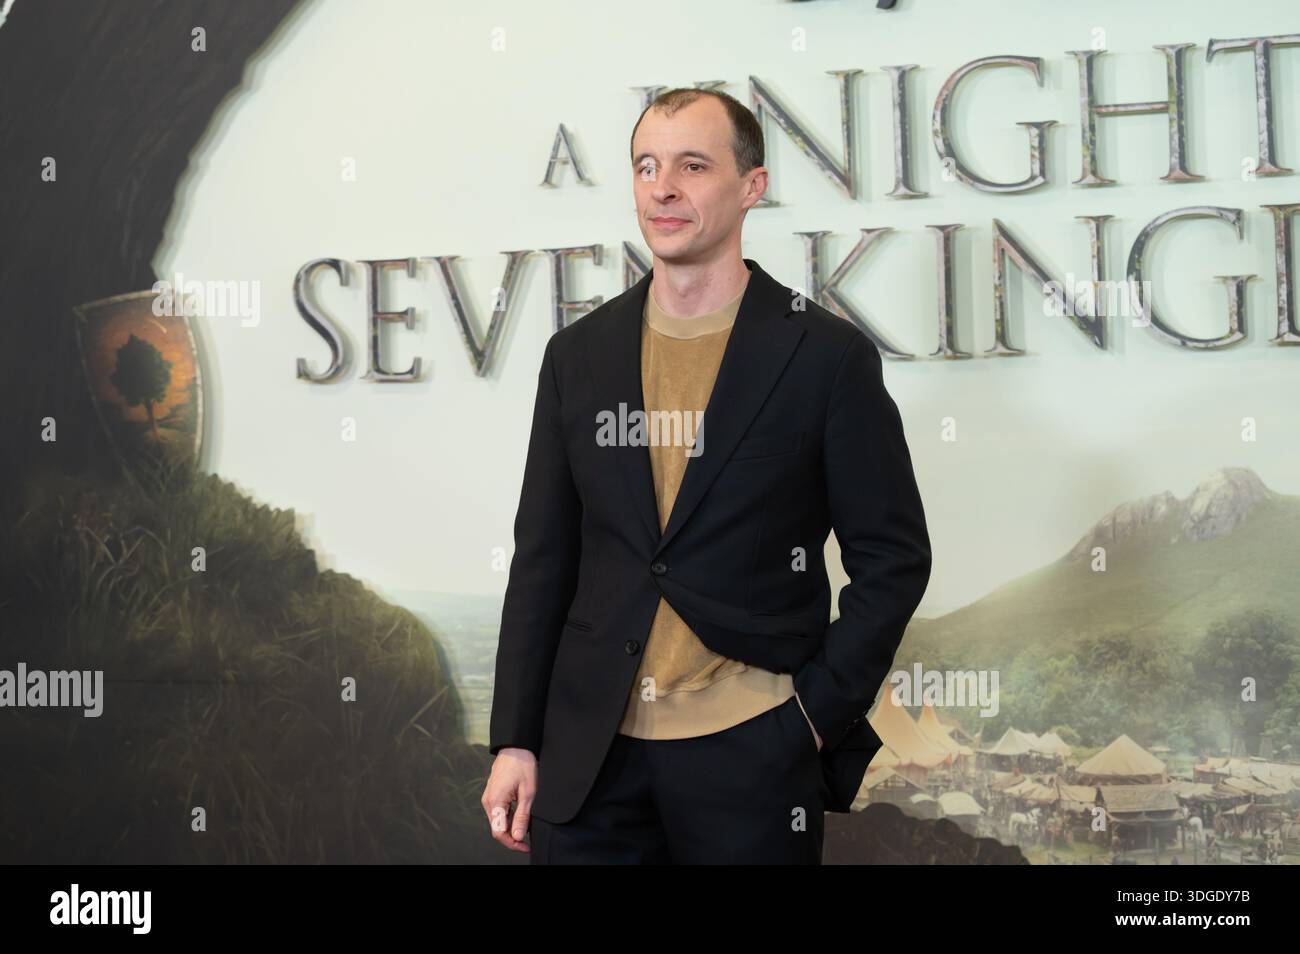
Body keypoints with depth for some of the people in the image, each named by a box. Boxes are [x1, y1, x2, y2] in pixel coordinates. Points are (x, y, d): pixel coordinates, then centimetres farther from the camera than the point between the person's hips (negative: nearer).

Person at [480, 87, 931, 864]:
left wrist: (818, 714, -8)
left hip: (755, 763, -3)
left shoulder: (827, 355, -3)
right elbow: (544, 559, 9)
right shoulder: (579, 354, 7)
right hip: (588, 763, 3)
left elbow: (892, 558, -1)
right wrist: (515, 740, 5)